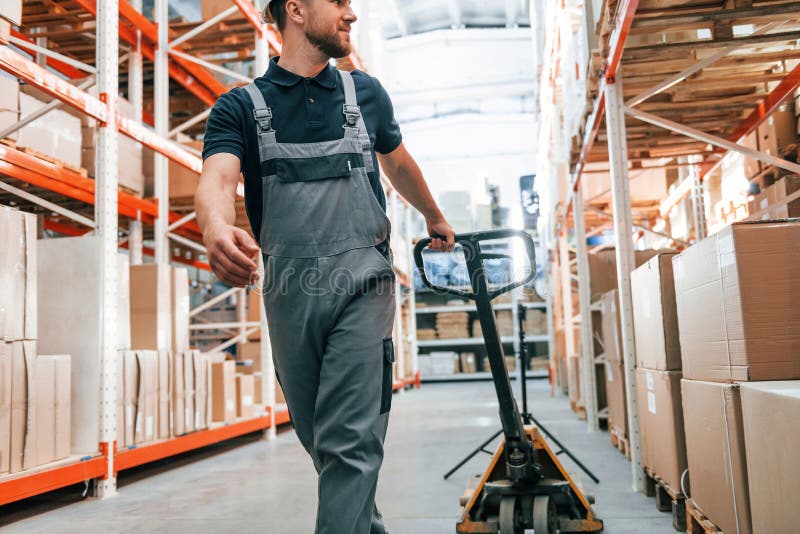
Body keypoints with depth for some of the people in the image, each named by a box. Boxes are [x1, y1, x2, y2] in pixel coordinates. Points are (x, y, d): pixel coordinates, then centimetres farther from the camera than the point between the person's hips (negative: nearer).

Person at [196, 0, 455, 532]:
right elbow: (217, 178, -16)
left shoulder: (366, 93, 11)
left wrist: (435, 218, 41)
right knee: (317, 434, 13)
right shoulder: (242, 106, 3)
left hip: (362, 284, 0)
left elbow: (399, 163, 28)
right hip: (290, 292, 1)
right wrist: (217, 227, -39)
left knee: (351, 439, -10)